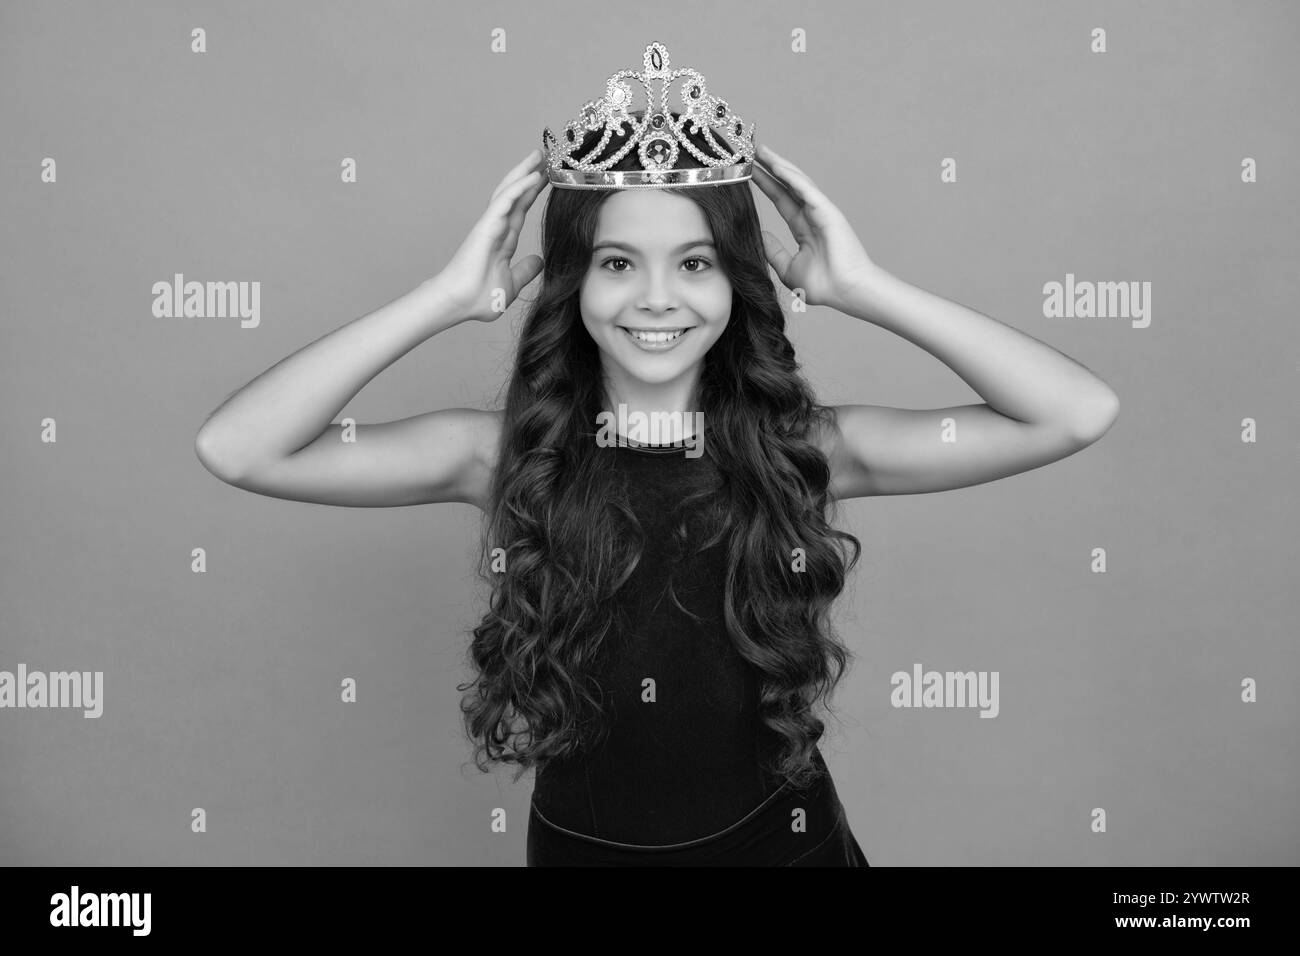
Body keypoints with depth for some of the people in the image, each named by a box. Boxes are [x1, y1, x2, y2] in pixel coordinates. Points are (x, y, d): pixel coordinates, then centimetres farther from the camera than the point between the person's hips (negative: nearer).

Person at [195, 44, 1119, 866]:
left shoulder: (805, 448, -13)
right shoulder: (504, 454, -13)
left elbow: (1079, 414, -20)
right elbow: (238, 449, -22)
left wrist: (861, 286, -23)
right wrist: (450, 295, -24)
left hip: (780, 837, 0)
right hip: (577, 839, 1)